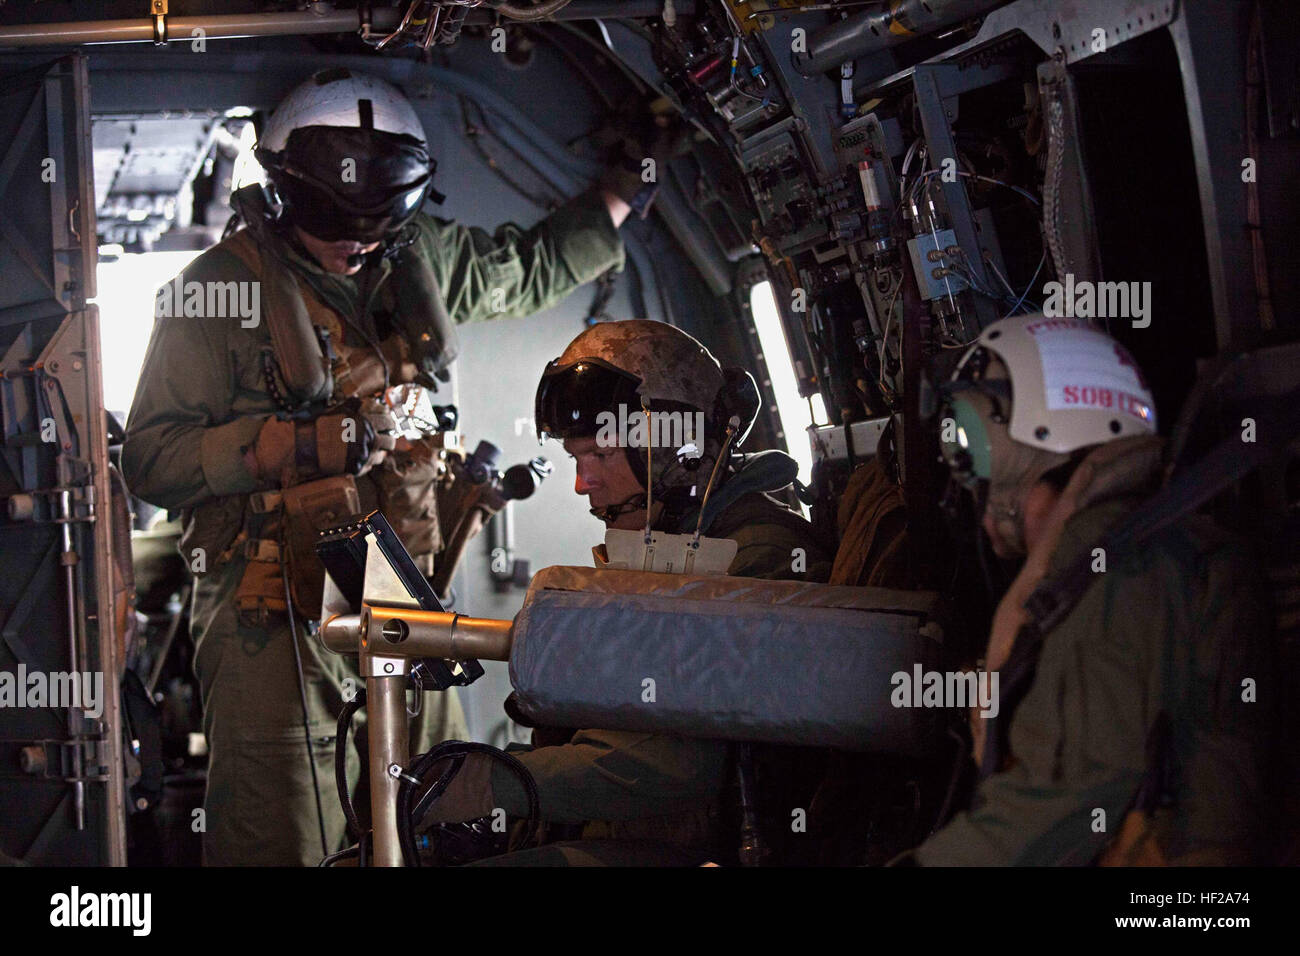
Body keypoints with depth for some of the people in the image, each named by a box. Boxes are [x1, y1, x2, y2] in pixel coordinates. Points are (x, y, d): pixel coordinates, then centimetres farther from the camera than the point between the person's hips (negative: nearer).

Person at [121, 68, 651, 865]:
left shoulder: (419, 258, 10)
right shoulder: (223, 290, -7)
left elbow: (531, 269, 31)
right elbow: (152, 460, -9)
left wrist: (624, 191, 26)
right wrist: (295, 446, -20)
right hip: (277, 621, -5)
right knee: (283, 842, -9)